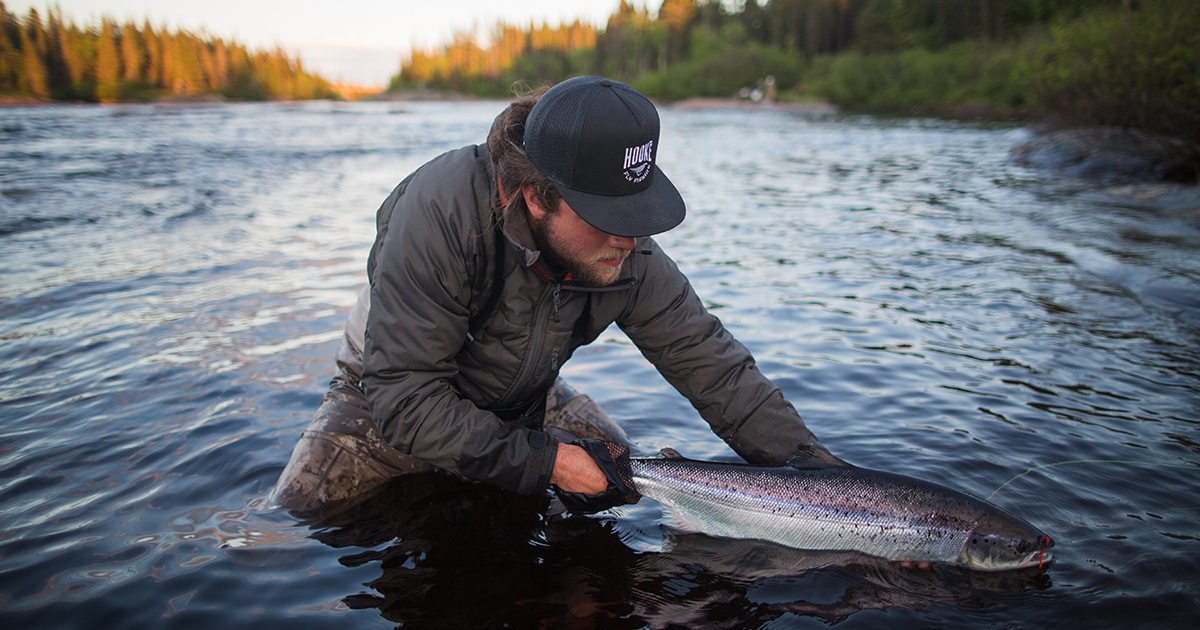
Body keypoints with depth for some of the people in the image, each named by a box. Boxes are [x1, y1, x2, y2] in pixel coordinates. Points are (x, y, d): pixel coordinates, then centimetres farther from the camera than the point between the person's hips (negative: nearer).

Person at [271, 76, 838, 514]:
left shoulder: (626, 252, -23)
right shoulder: (437, 216, -38)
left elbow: (709, 362, -18)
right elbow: (405, 398, -36)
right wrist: (545, 461, -38)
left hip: (524, 400, 4)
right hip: (388, 393, -3)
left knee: (633, 479, 0)